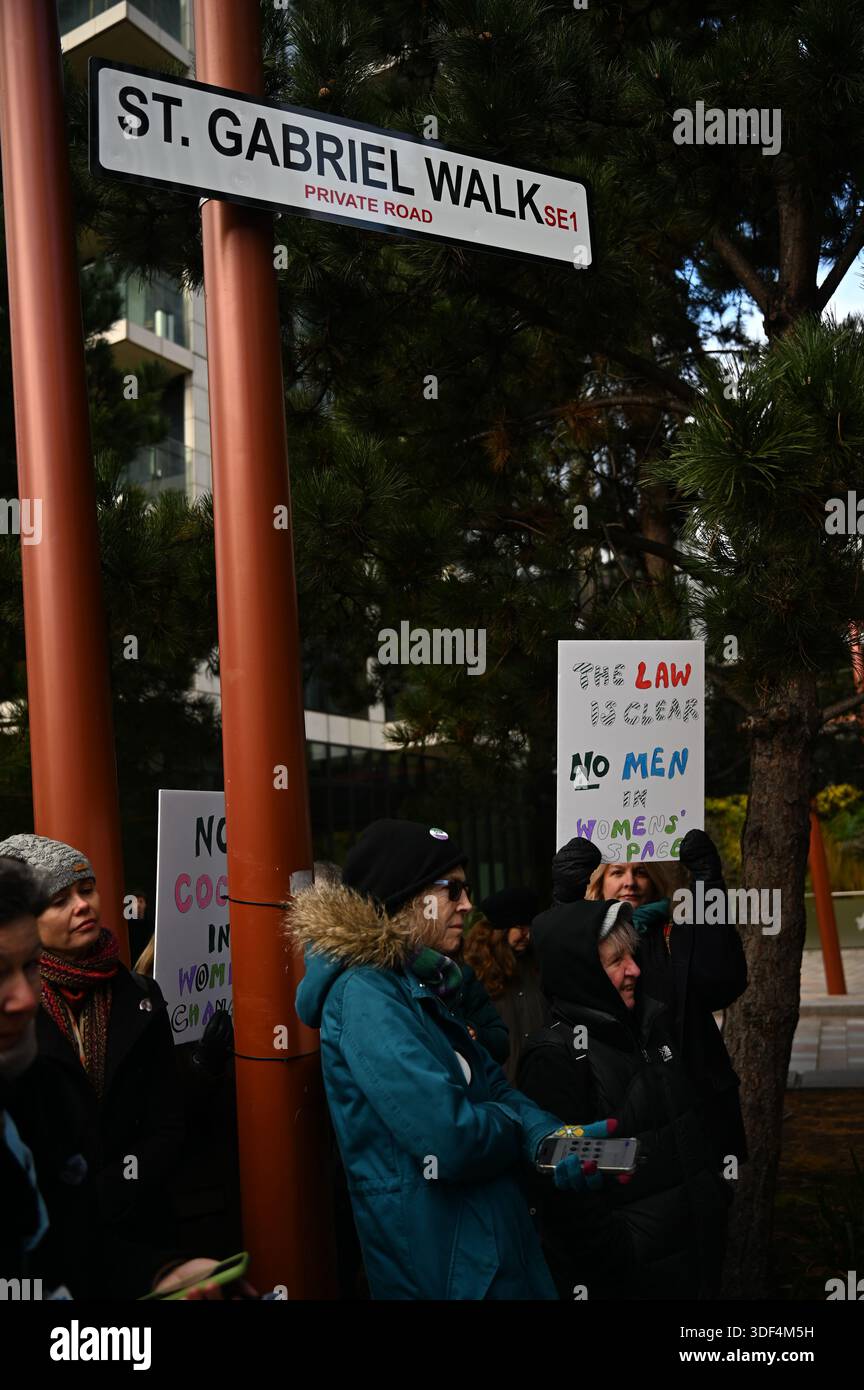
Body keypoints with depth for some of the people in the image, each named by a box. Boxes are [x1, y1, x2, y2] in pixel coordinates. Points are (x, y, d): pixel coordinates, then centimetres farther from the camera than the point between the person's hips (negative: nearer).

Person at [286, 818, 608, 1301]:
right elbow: (450, 1142, -30)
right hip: (445, 1271, -9)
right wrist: (526, 1127, -9)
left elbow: (495, 1086, 9)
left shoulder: (425, 985, 11)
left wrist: (547, 1136, -13)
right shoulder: (364, 994, -21)